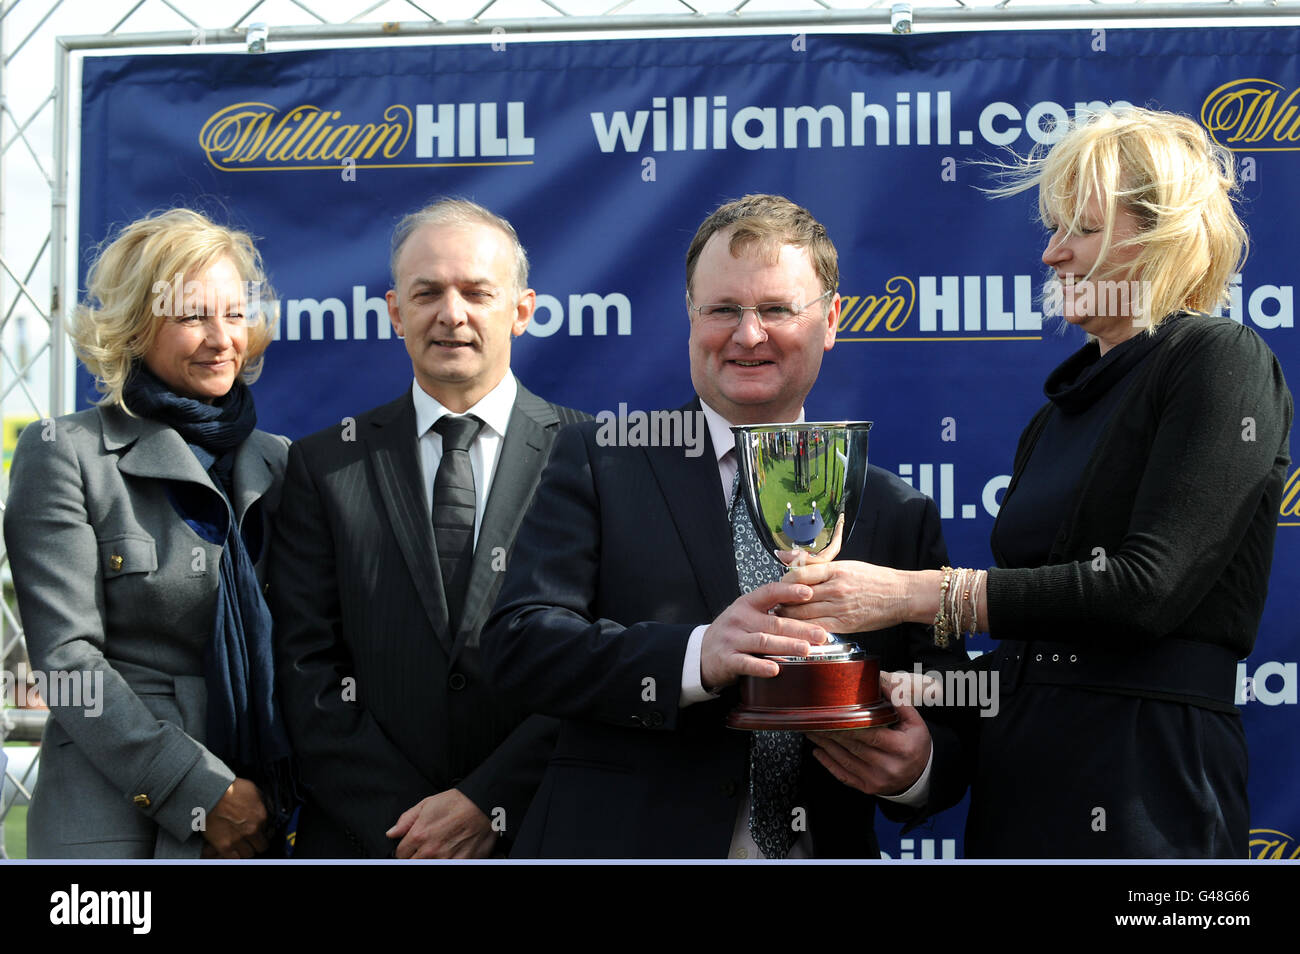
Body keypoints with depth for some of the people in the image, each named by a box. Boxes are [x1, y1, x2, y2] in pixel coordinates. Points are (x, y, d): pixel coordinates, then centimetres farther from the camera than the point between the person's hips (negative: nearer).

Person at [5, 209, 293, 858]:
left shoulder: (276, 463, 10)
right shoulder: (65, 454, -3)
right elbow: (66, 660, -10)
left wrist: (292, 797, -1)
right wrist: (202, 794, -14)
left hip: (261, 822, 4)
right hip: (112, 827, -4)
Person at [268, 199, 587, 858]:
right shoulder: (323, 465, 3)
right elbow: (307, 669, -2)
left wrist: (488, 804, -16)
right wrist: (406, 824, -12)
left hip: (540, 830, -1)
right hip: (364, 838, 1)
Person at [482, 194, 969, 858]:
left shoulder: (899, 513, 5)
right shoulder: (599, 462, -1)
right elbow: (517, 642, -12)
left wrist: (919, 763, -17)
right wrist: (697, 657, -26)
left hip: (826, 846, 2)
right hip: (626, 843, -2)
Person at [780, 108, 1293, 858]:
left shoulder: (1221, 360, -6)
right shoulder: (1065, 403, 17)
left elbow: (1147, 586, -18)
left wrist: (921, 593, -19)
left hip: (1146, 793, -7)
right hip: (1017, 774, 7)